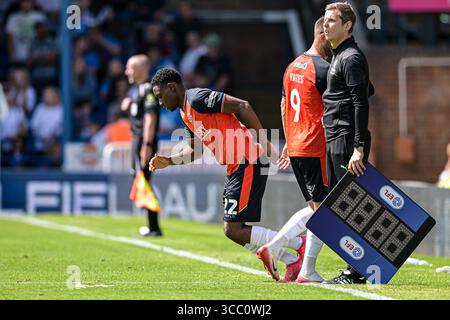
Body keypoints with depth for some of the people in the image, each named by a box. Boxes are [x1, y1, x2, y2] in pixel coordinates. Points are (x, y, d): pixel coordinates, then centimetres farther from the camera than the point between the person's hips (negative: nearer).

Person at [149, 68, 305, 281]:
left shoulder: (197, 99, -12)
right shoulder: (186, 113, 18)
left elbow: (242, 106, -18)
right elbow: (194, 150, 25)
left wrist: (263, 142, -20)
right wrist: (169, 161, 10)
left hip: (249, 164, -10)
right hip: (236, 168, 10)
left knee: (233, 230, -10)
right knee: (234, 230, 11)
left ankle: (298, 244, -1)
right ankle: (292, 261, 15)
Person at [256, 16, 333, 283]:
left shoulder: (293, 66, 14)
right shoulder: (323, 69, -13)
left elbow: (284, 105, 22)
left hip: (296, 148, 9)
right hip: (316, 149, -9)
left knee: (315, 208, 17)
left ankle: (272, 248, 8)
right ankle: (308, 272, -2)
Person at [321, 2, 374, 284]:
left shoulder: (352, 58, -11)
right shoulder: (339, 57, 19)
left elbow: (361, 103, -18)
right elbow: (368, 90, 31)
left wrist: (358, 148, -23)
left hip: (347, 142, -11)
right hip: (334, 141, 11)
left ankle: (358, 272, -9)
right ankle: (355, 269, 14)